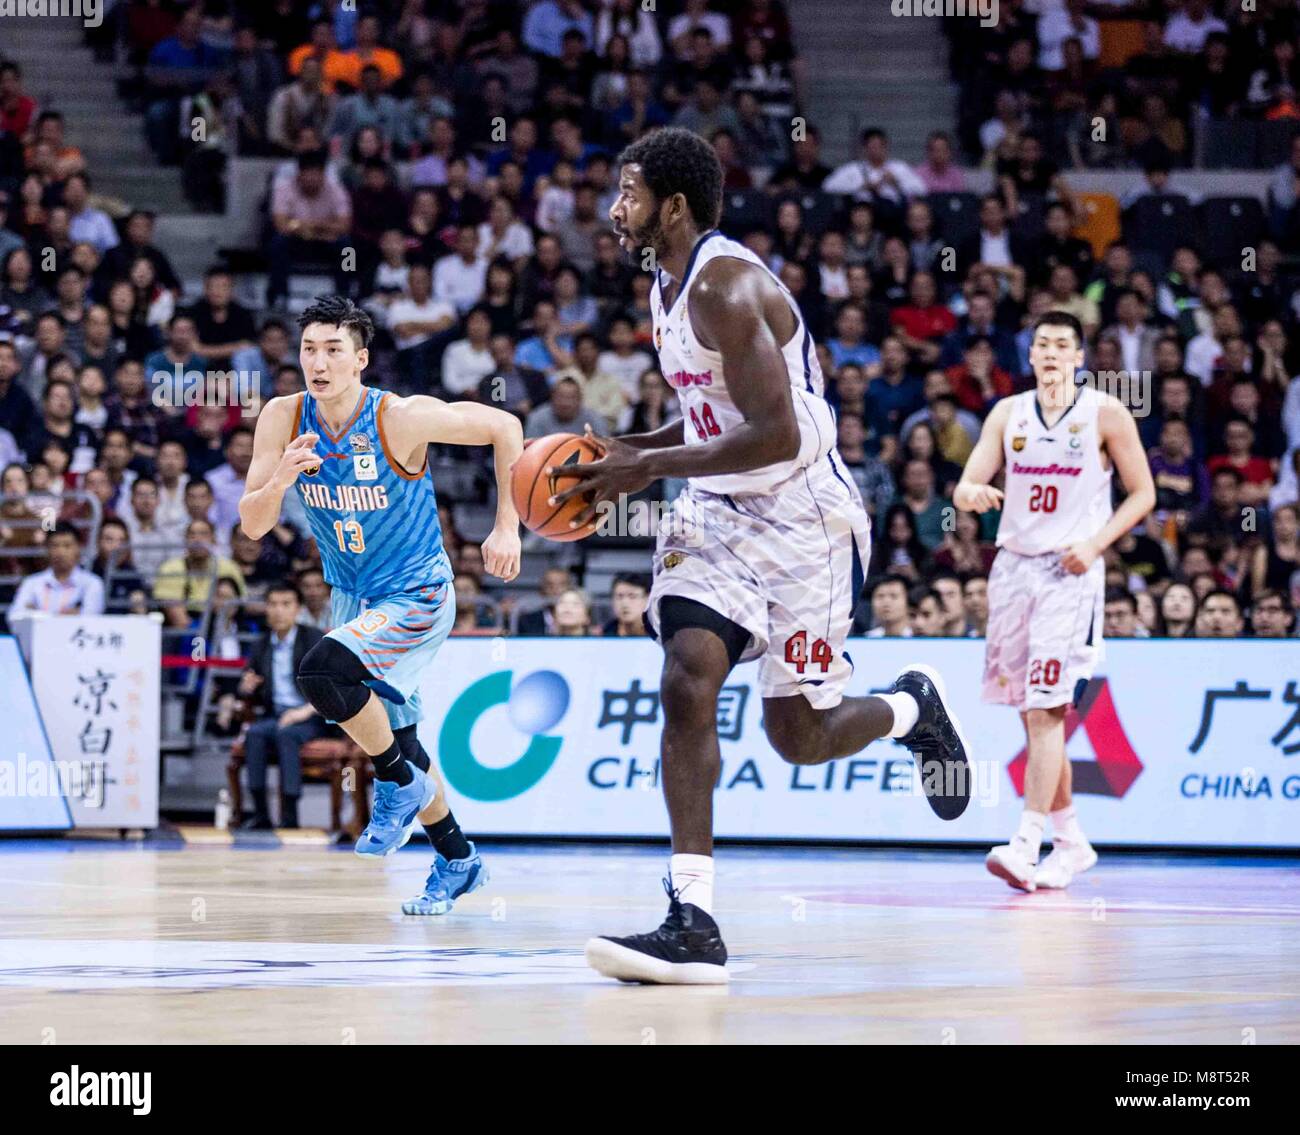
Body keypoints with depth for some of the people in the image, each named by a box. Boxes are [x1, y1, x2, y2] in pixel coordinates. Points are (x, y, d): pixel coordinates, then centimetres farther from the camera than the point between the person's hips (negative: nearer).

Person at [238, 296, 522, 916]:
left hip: (417, 596, -6)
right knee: (396, 741, 15)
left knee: (323, 670, -29)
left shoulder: (403, 418, -24)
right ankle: (457, 861, 34)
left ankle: (400, 784, -7)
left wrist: (506, 528, -14)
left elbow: (503, 427, -12)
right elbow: (253, 525, -12)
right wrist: (282, 478, -33)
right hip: (353, 598, 6)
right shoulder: (283, 419, -12)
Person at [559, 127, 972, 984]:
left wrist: (648, 468, -22)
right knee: (687, 680, -17)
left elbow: (777, 436, -27)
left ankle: (913, 707, 38)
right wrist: (632, 451, 6)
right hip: (722, 512, 7)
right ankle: (693, 922, -20)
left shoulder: (727, 286, -21)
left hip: (803, 519, -7)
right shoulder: (669, 285, 9)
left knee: (798, 738, 3)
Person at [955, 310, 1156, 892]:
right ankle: (1071, 840, 21)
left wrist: (1095, 544, -12)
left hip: (1069, 572, -5)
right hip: (1013, 565, 5)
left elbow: (1142, 493, 2)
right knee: (1033, 713, 8)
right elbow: (966, 486, 1)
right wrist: (972, 493, -24)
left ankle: (1027, 843, -18)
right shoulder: (1008, 413, 8)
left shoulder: (1105, 413, -2)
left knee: (1045, 710, -15)